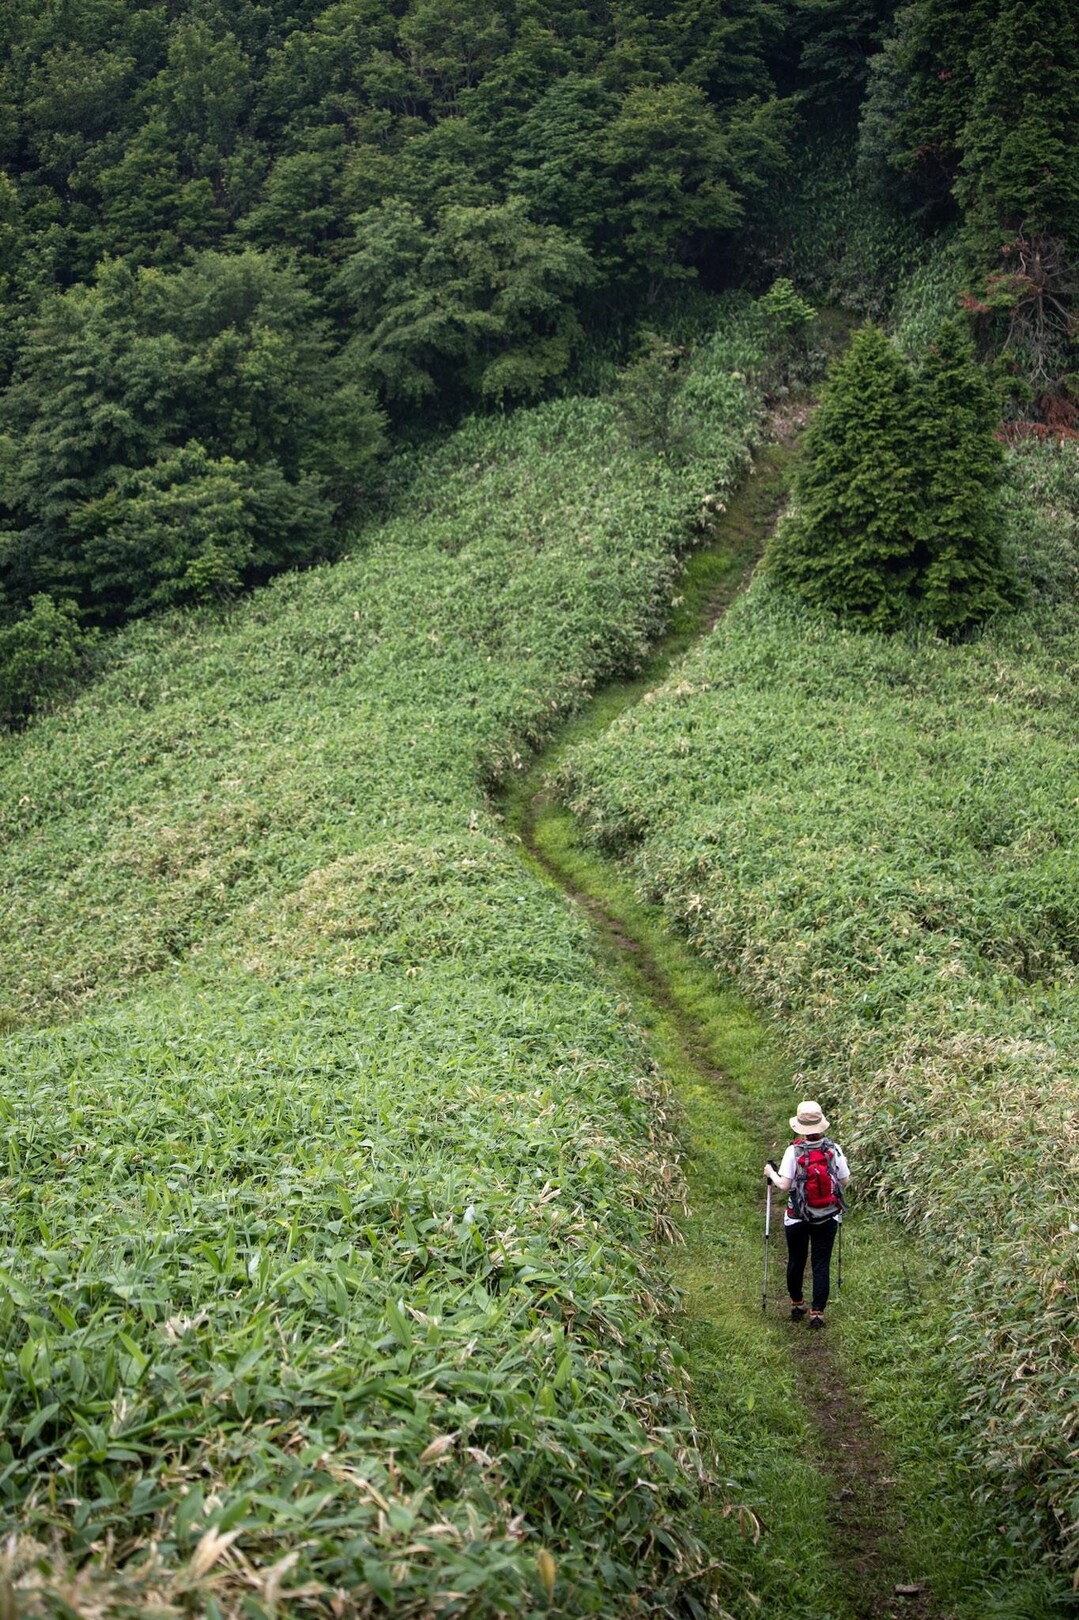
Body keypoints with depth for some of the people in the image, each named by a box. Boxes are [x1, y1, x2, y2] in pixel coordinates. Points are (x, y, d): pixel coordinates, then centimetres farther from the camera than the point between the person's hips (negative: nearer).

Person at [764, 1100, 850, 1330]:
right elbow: (845, 1181, -1)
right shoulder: (834, 1150, -9)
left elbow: (784, 1185, -18)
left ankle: (797, 1304, 32)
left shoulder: (794, 1152, -16)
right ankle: (817, 1312, 5)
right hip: (828, 1217, 1)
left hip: (798, 1218, -1)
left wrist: (771, 1173, 1)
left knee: (796, 1261, 17)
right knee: (822, 1264, 7)